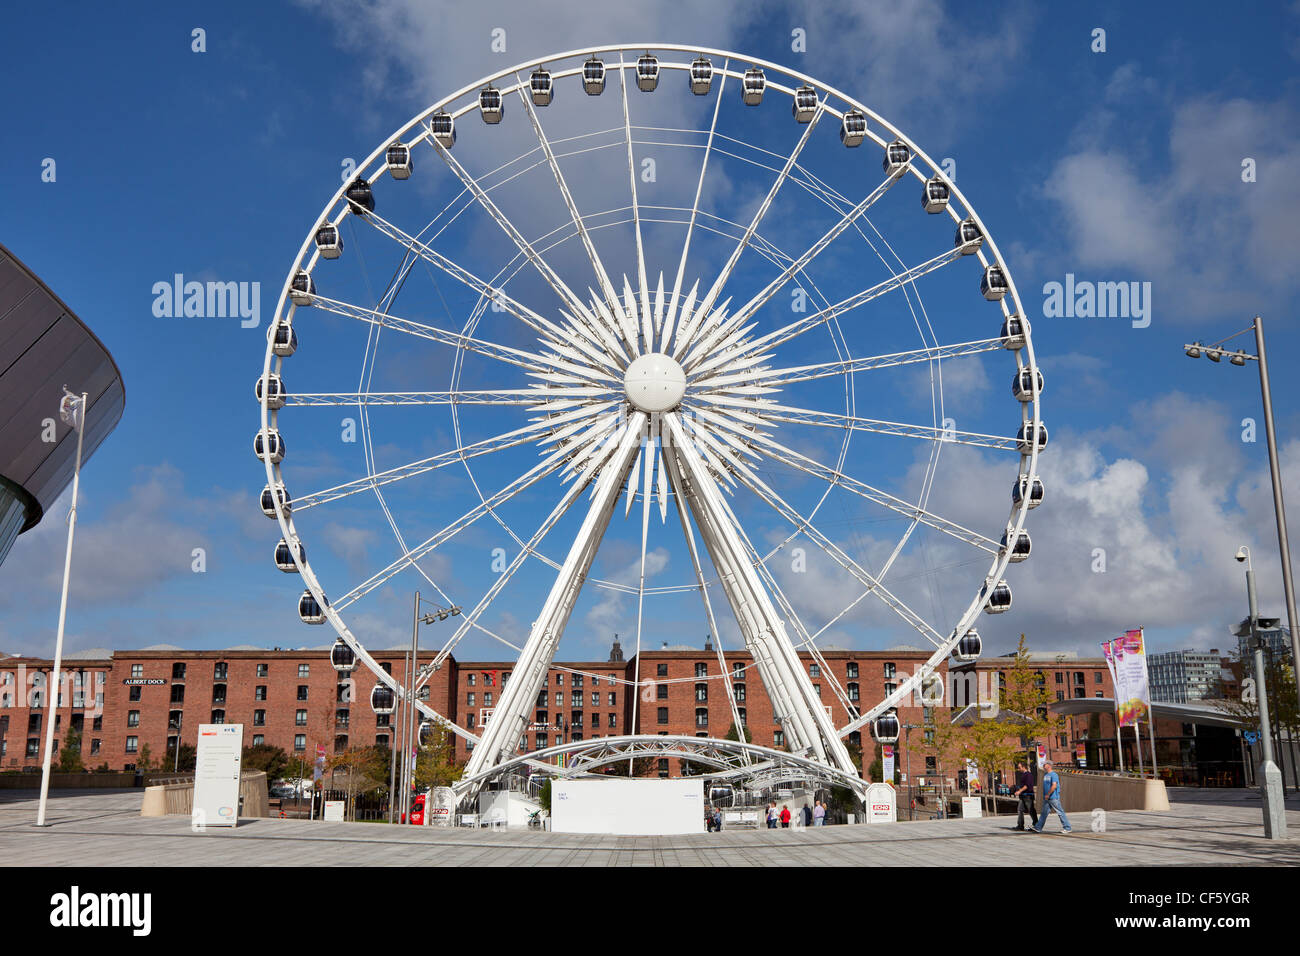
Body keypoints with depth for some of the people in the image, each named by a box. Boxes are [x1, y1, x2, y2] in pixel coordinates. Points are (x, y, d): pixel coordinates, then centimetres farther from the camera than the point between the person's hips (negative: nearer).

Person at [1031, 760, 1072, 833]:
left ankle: (1067, 828, 7)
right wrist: (1045, 795, 19)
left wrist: (1048, 794, -20)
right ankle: (1038, 828, 6)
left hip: (1053, 798, -9)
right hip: (1046, 798, 9)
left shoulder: (1053, 775, -14)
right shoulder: (1045, 775, 14)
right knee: (1044, 813, 7)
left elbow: (1054, 786, -23)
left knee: (1060, 812, -1)